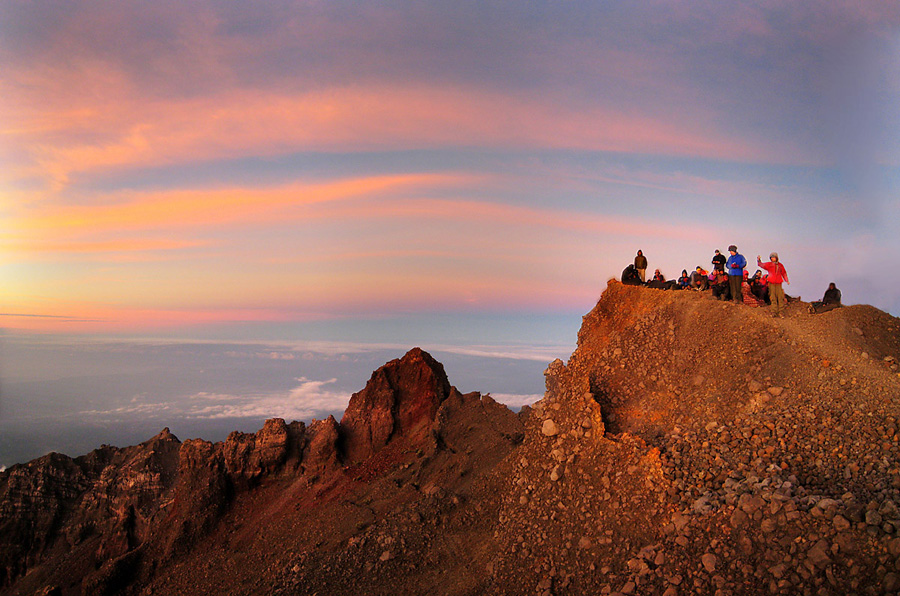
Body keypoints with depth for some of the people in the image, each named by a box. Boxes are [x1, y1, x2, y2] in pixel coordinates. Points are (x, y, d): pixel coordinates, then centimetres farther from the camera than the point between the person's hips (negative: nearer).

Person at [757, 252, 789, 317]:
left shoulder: (780, 265, 13)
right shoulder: (769, 264, 7)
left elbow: (784, 273, 22)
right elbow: (762, 265, -4)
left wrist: (787, 280, 16)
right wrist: (759, 260, -23)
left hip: (778, 283, 1)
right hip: (771, 283, -1)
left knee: (780, 297, -4)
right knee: (773, 298, -2)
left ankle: (781, 312, 0)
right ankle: (775, 311, 1)